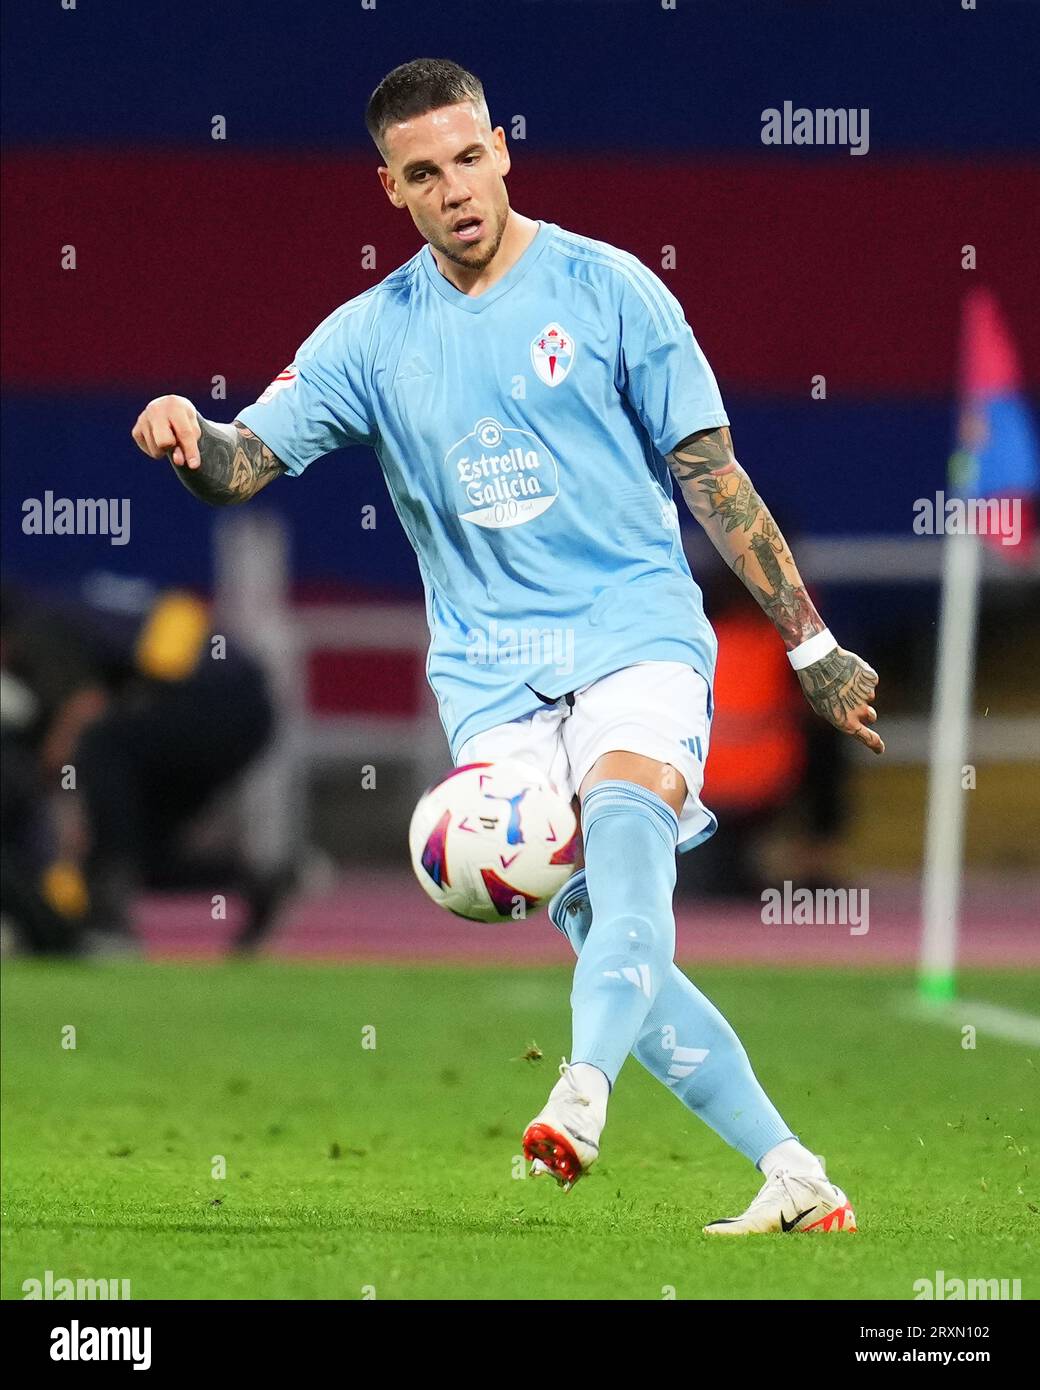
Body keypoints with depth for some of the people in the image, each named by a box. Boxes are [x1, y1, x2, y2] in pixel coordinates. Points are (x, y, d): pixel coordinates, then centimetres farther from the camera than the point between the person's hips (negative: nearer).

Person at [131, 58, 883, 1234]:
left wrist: (813, 648, 5)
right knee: (603, 929, -9)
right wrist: (189, 439, -23)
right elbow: (247, 461, 2)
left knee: (625, 827, -31)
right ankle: (793, 1176, -5)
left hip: (635, 629, -2)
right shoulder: (372, 334, 8)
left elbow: (712, 475, 5)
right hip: (491, 670, 2)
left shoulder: (607, 289, 1)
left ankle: (579, 1098, -49)